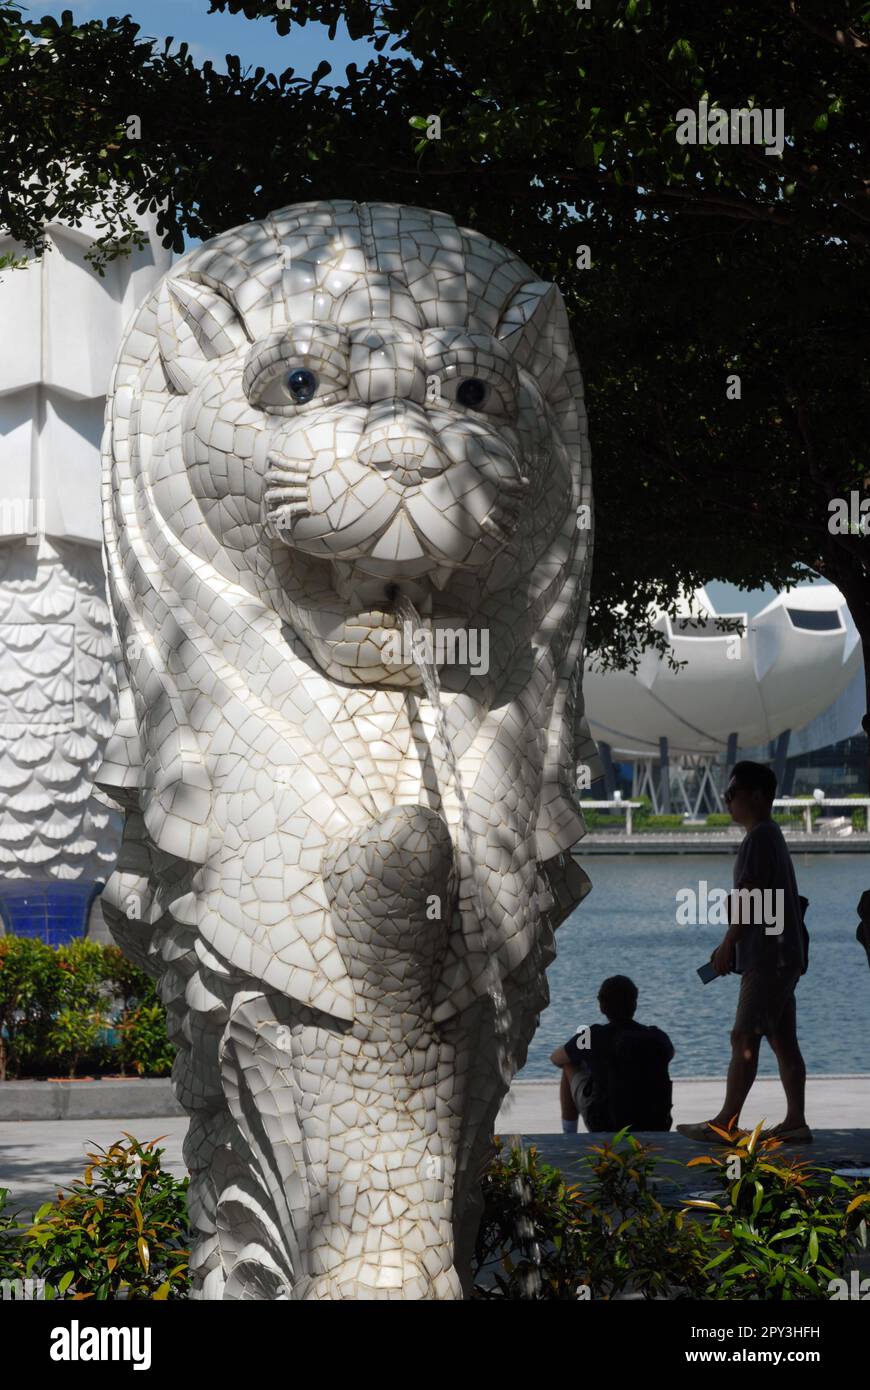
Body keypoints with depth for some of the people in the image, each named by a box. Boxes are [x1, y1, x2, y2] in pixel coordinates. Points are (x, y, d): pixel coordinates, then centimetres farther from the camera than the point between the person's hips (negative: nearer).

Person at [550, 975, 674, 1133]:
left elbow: (556, 1059, 11)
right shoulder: (658, 1038, -4)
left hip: (605, 1127, -2)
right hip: (657, 1127, 2)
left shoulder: (592, 1037, -9)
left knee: (569, 1067, 20)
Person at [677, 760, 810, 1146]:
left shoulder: (759, 838, -13)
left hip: (768, 958, -10)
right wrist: (729, 946, 20)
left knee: (744, 1038, -10)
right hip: (781, 956, 10)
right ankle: (795, 1121, 9)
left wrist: (727, 946, -10)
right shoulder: (771, 837, 19)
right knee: (783, 1040, 9)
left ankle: (725, 1124, -10)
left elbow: (748, 898, -17)